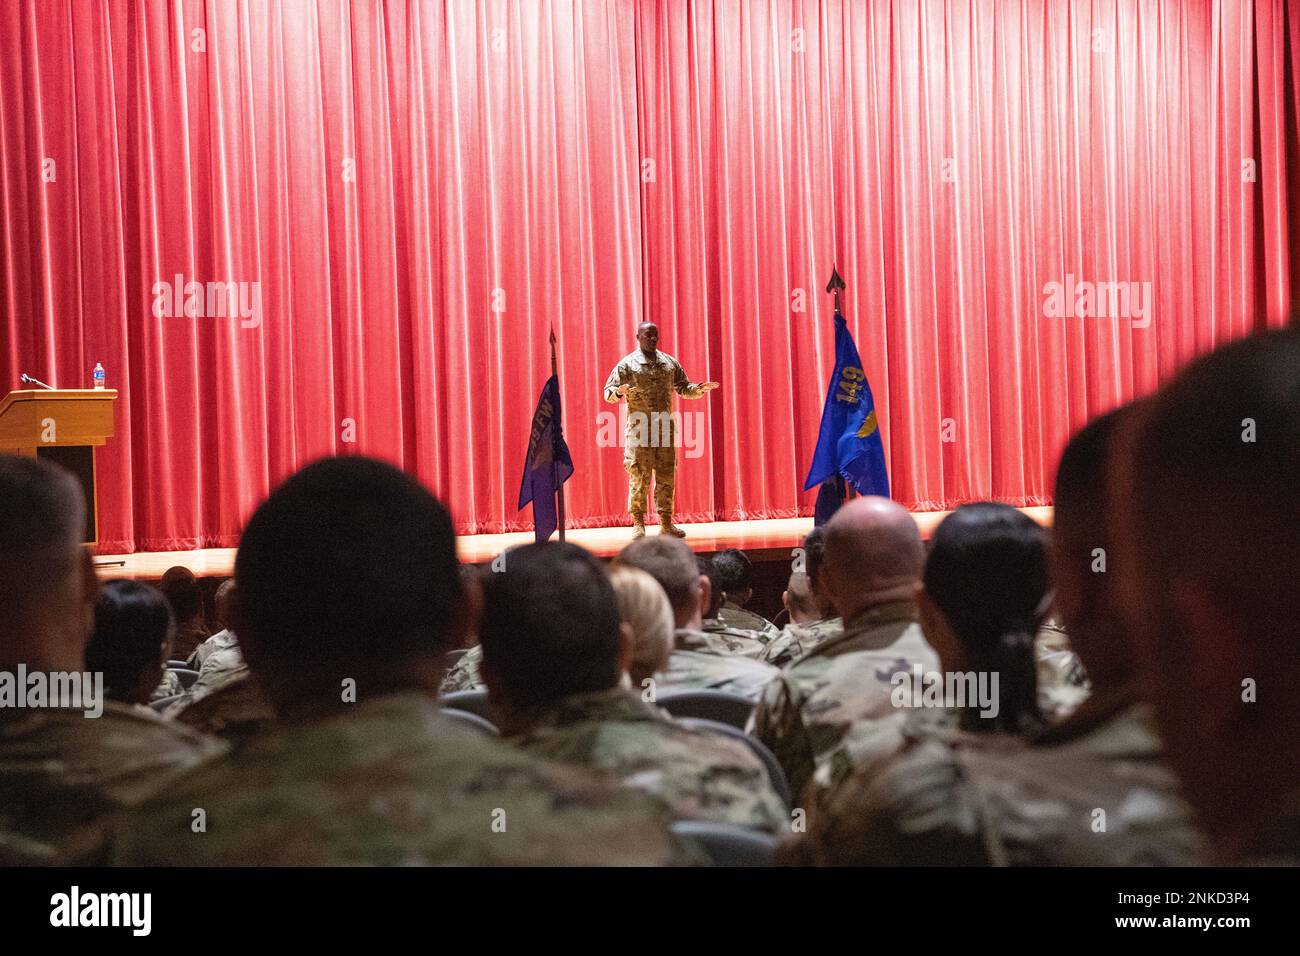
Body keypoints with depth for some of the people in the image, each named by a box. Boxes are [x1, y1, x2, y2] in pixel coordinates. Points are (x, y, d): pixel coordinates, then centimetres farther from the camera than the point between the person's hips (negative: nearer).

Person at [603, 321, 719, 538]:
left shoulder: (669, 362, 14)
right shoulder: (627, 364, 2)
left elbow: (683, 388, 20)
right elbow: (609, 392, -1)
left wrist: (700, 389, 0)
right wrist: (619, 392, -25)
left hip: (665, 426, 4)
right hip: (639, 428, -4)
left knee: (666, 475, 4)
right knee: (639, 475, -5)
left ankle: (666, 523, 9)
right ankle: (638, 524, 1)